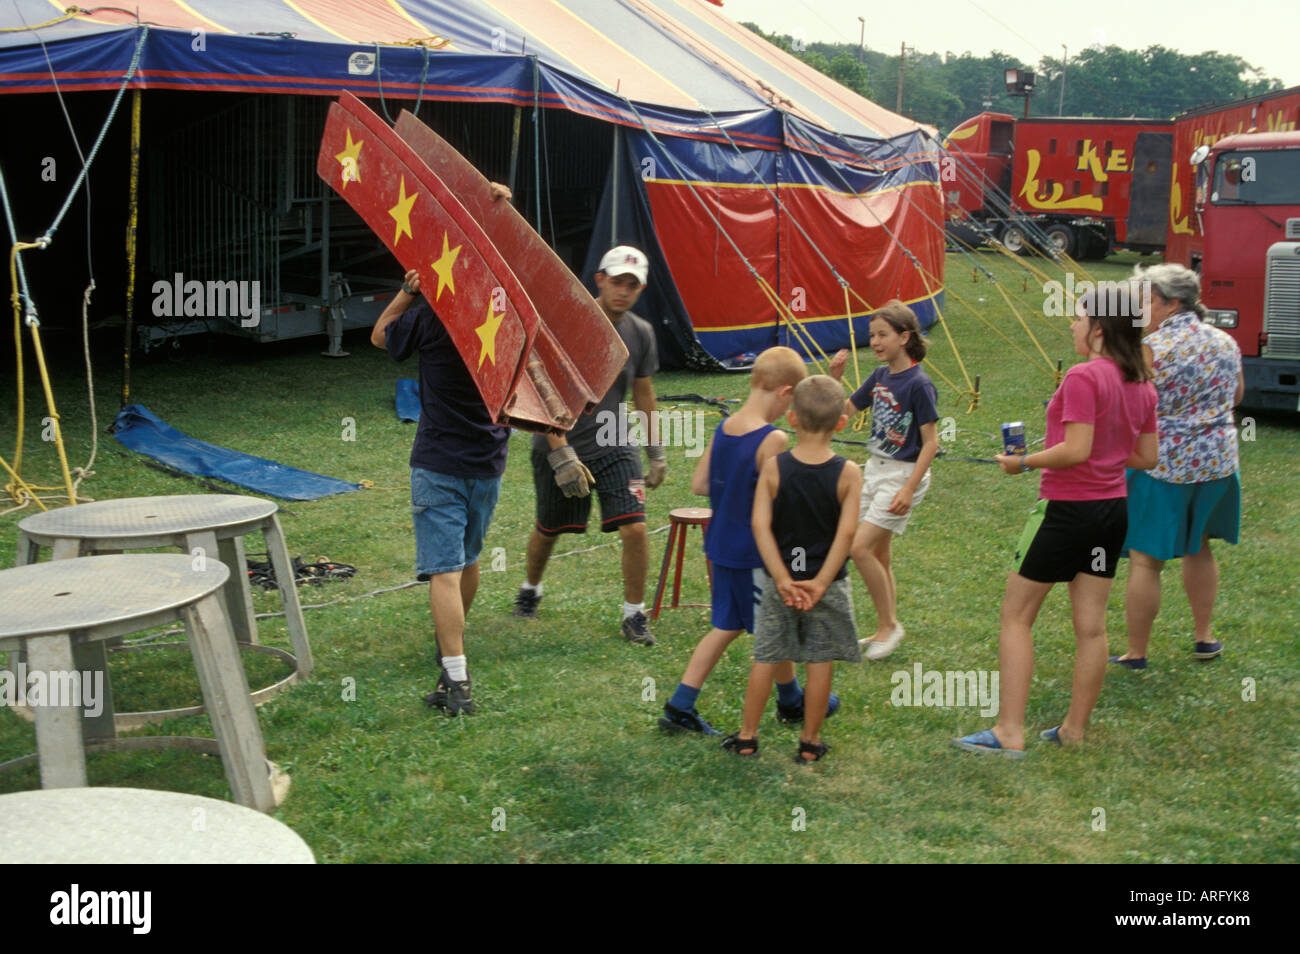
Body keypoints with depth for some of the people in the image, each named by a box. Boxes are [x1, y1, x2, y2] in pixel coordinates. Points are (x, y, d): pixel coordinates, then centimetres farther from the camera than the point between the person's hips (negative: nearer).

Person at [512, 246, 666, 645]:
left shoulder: (640, 333, 0)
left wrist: (656, 452, 17)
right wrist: (562, 456, -21)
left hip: (615, 444, 3)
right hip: (559, 444, -3)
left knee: (635, 527, -12)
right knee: (548, 530, 13)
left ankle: (634, 615, 6)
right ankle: (530, 589, 44)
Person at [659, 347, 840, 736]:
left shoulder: (723, 428, 1)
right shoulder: (773, 439, -21)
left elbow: (699, 484, 7)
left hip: (722, 545, 7)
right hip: (755, 553, -7)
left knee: (726, 627, 17)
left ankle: (679, 705, 14)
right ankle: (791, 701, 33)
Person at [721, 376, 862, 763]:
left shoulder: (773, 468, -8)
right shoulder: (848, 473, -10)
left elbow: (761, 525, -13)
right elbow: (846, 532, -16)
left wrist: (783, 579, -12)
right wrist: (821, 582, -13)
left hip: (780, 581, 1)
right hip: (827, 581, -1)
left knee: (765, 658, 12)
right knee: (820, 661, 9)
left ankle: (747, 735, 21)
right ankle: (810, 742, 18)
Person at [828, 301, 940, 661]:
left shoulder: (918, 384, -16)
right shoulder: (880, 376, 6)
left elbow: (931, 442, -16)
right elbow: (844, 411, 14)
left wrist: (909, 489, -22)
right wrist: (835, 377, -3)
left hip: (904, 474, -8)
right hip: (875, 469, 8)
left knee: (860, 548, -14)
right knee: (879, 555, 11)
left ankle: (889, 624, 1)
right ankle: (887, 630, 23)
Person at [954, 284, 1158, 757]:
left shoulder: (1083, 377, -18)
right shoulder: (1142, 386, 7)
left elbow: (1075, 451, -23)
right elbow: (1147, 457, 11)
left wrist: (1022, 462, -11)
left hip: (1066, 508, -8)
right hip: (1113, 507, 8)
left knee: (1016, 616, 1)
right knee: (1091, 625, 11)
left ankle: (1009, 733, -1)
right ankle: (1074, 729, 19)